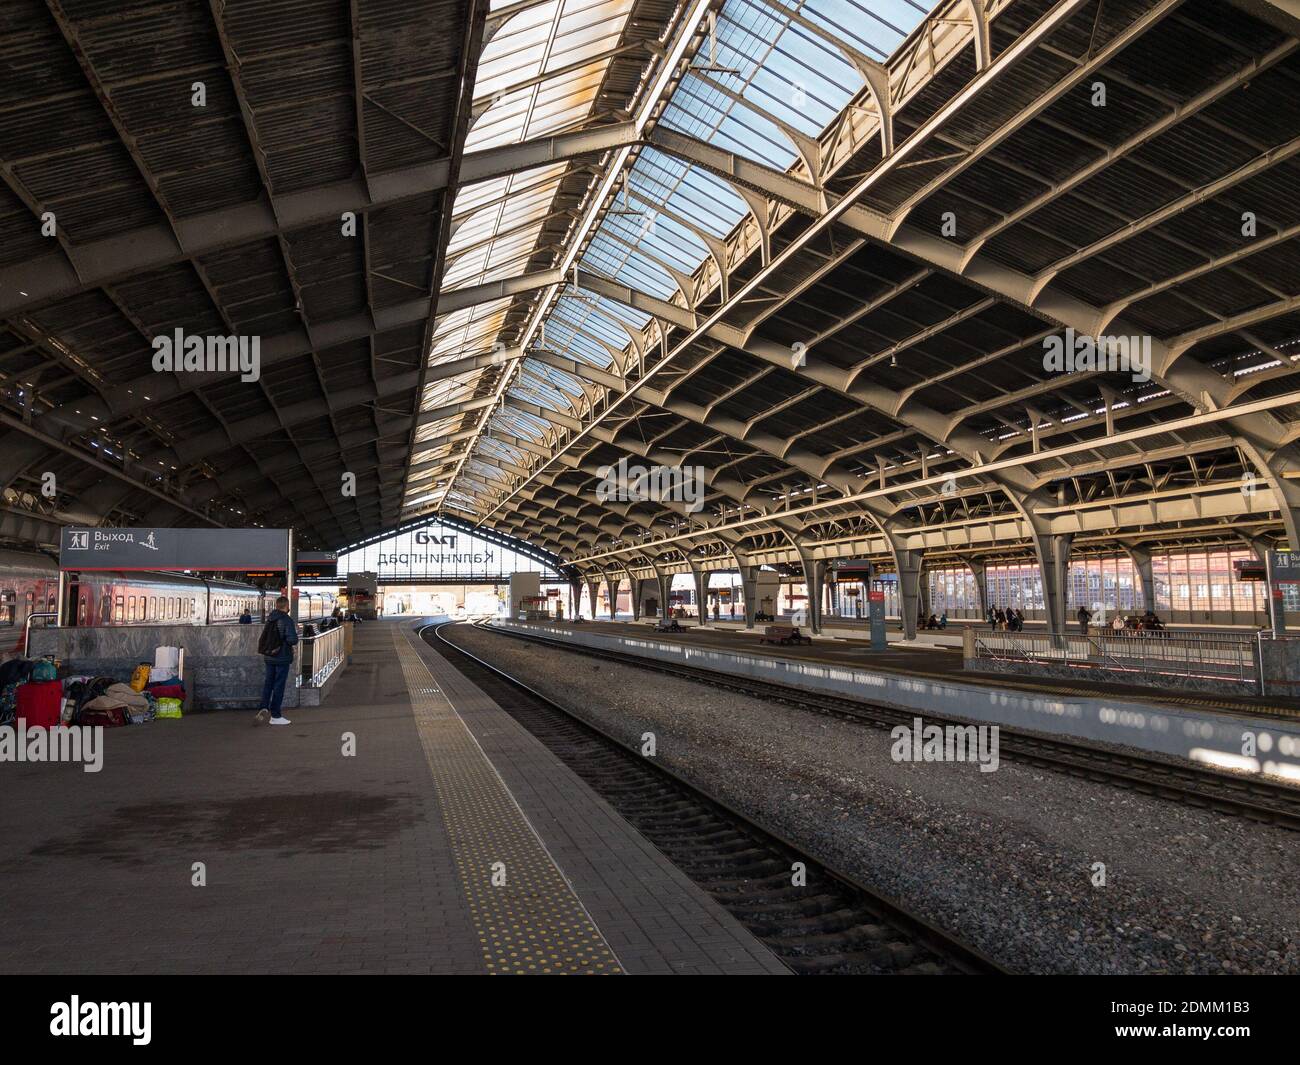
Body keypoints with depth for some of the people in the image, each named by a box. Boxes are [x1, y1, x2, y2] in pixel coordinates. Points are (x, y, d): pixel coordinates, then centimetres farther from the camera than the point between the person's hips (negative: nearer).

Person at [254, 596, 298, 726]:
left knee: (268, 683, 15)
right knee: (279, 685, 1)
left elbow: (264, 637, 16)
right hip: (282, 657, -6)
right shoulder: (287, 620, -15)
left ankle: (264, 707, -2)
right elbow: (293, 640, -23)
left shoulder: (270, 619, 8)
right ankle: (275, 715, 6)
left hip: (268, 656, 6)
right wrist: (295, 631, -1)